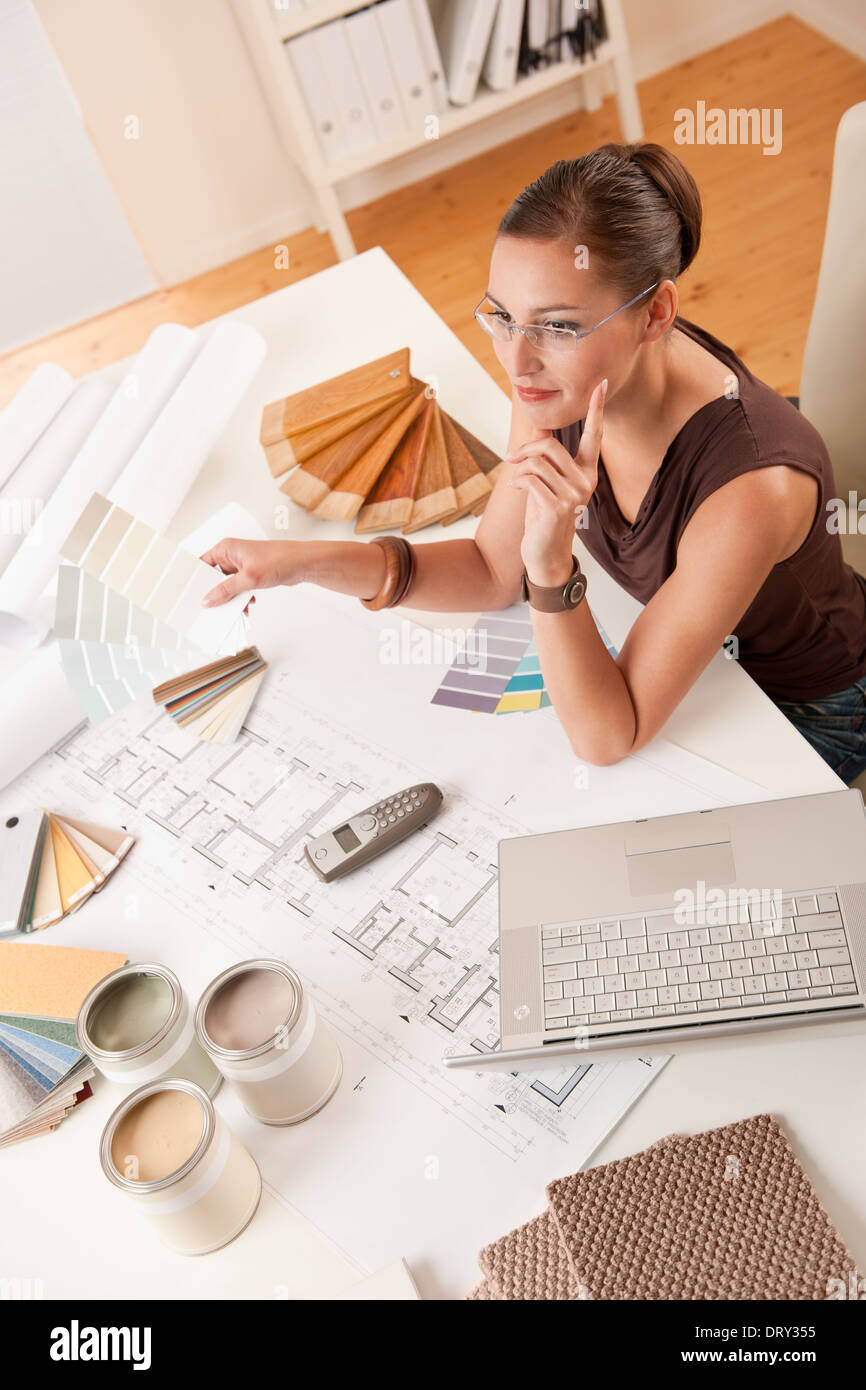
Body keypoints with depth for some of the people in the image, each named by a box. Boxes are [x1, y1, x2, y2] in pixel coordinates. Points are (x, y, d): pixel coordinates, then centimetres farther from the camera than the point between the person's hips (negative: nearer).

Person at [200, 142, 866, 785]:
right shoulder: (556, 376, -22)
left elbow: (606, 738, -33)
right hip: (665, 639, 5)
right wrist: (307, 561, -21)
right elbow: (494, 569, -9)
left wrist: (553, 568, -48)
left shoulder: (756, 479, -40)